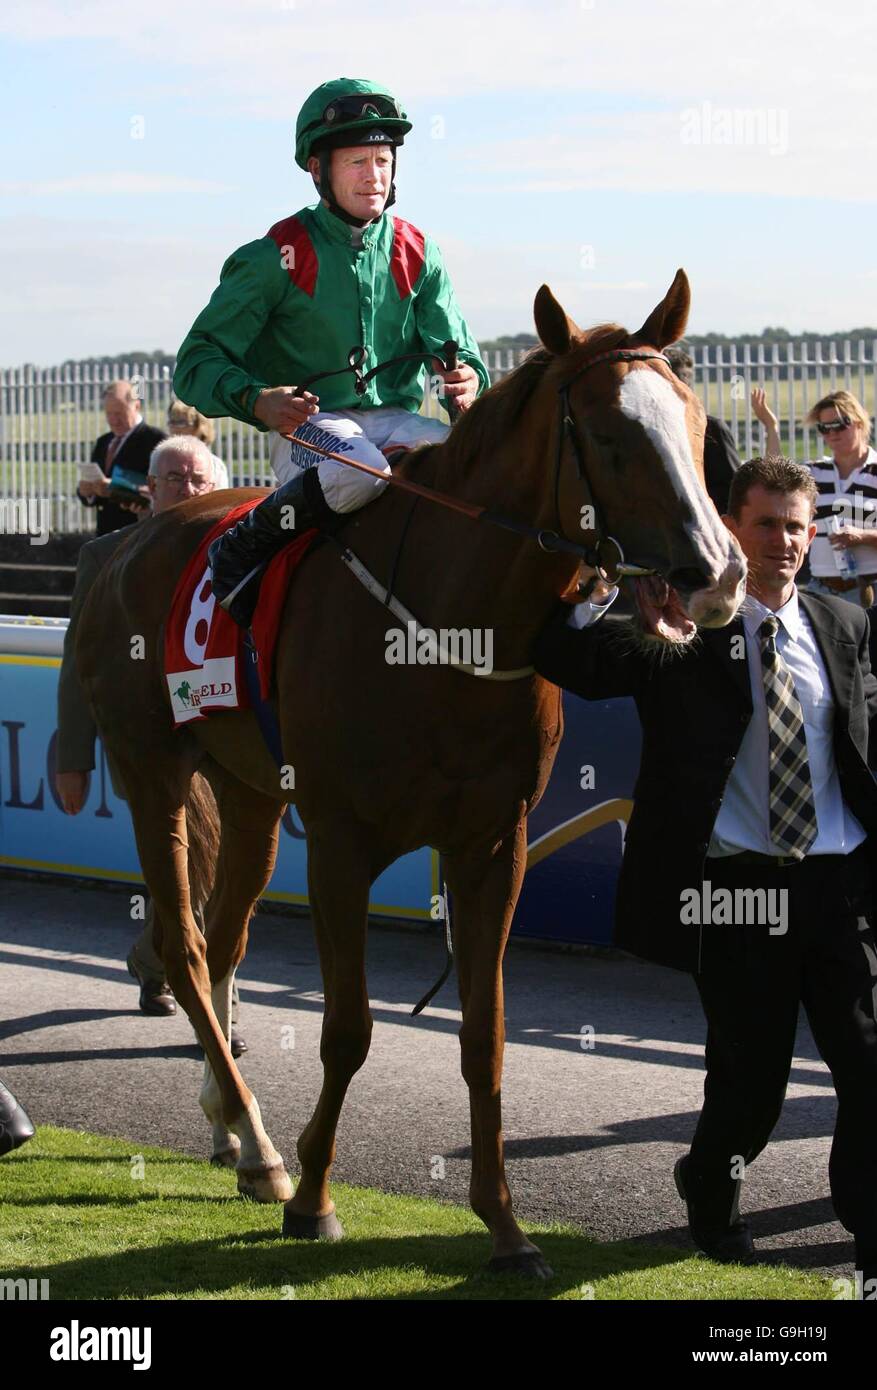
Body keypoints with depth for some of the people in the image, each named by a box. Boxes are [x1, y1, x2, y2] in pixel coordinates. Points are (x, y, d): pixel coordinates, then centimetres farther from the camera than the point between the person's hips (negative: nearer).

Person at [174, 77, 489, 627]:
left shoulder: (417, 253, 9)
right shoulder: (279, 257, -4)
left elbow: (454, 348, 7)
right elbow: (199, 363, -6)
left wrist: (467, 381, -19)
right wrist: (256, 401, -28)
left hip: (397, 419, 4)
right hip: (307, 426, -4)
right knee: (358, 472, -38)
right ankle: (241, 550, -16)